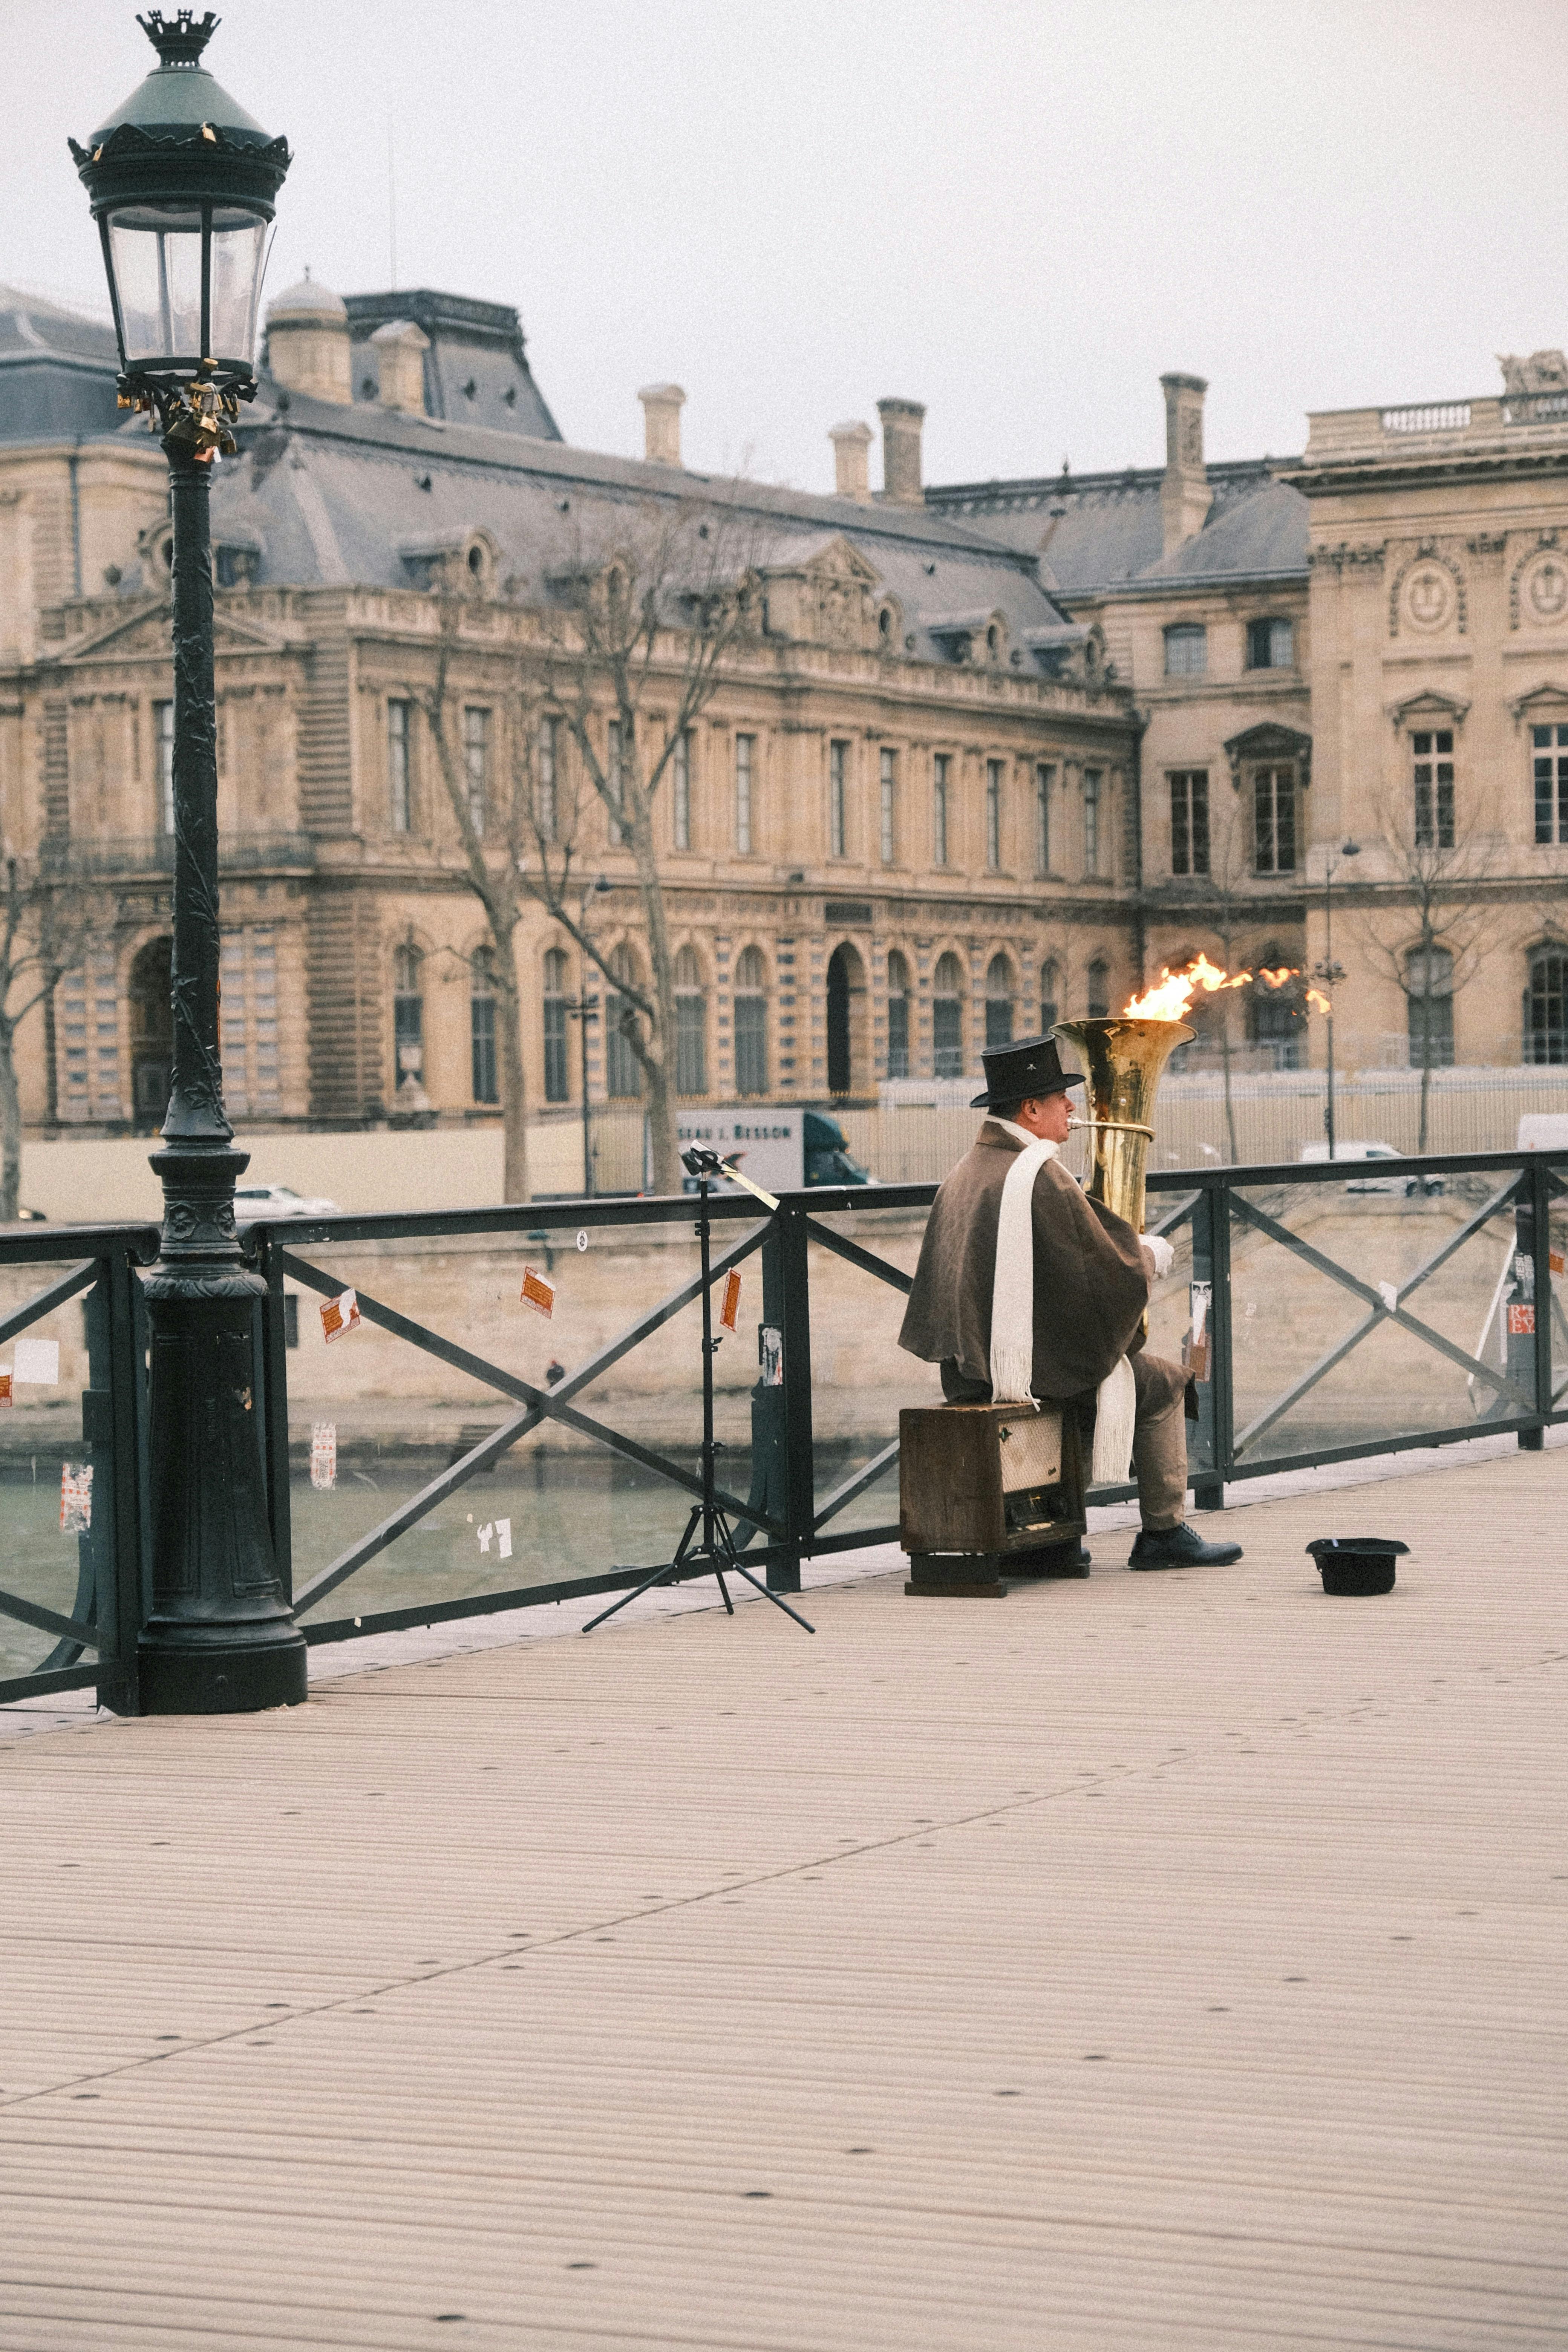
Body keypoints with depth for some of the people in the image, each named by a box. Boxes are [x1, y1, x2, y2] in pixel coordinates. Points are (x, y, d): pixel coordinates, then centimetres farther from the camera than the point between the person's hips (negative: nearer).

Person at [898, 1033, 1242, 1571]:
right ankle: (1164, 1533, 14)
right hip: (1034, 1361, -8)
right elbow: (1107, 1267, -14)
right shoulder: (1040, 1175, -17)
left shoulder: (966, 1171, 10)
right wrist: (1150, 1255, 7)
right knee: (1164, 1384, 11)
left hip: (970, 1370, 8)